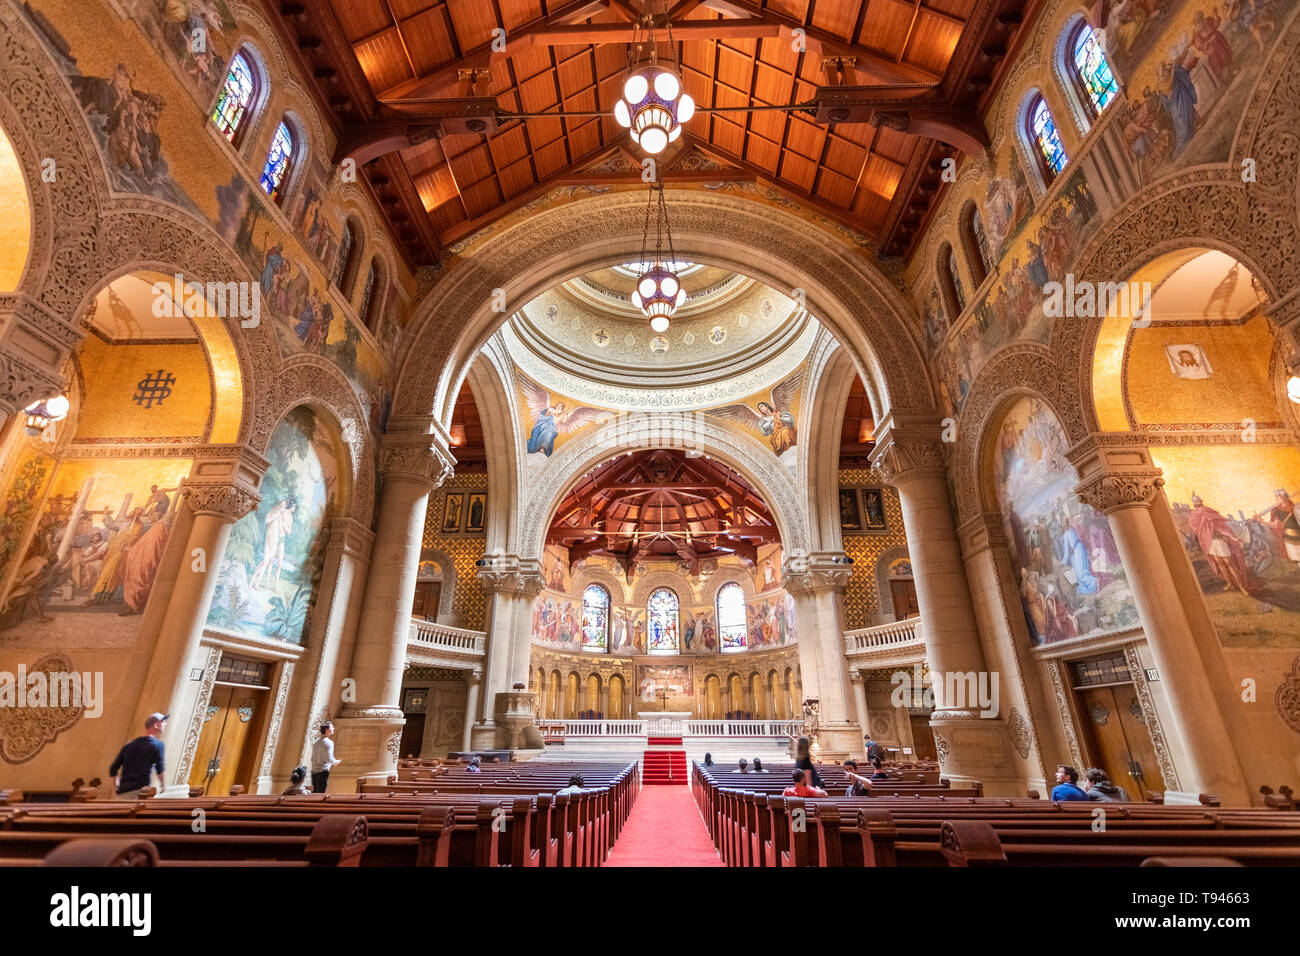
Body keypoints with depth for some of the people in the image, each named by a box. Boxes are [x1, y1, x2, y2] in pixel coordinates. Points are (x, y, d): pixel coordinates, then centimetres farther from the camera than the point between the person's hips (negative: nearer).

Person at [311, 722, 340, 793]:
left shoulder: (315, 743, 12)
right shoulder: (328, 742, -12)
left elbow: (312, 759, 16)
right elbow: (329, 758, -18)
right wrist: (336, 762, 0)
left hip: (314, 772, 7)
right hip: (323, 772, -7)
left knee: (314, 793, 12)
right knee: (320, 794, -3)